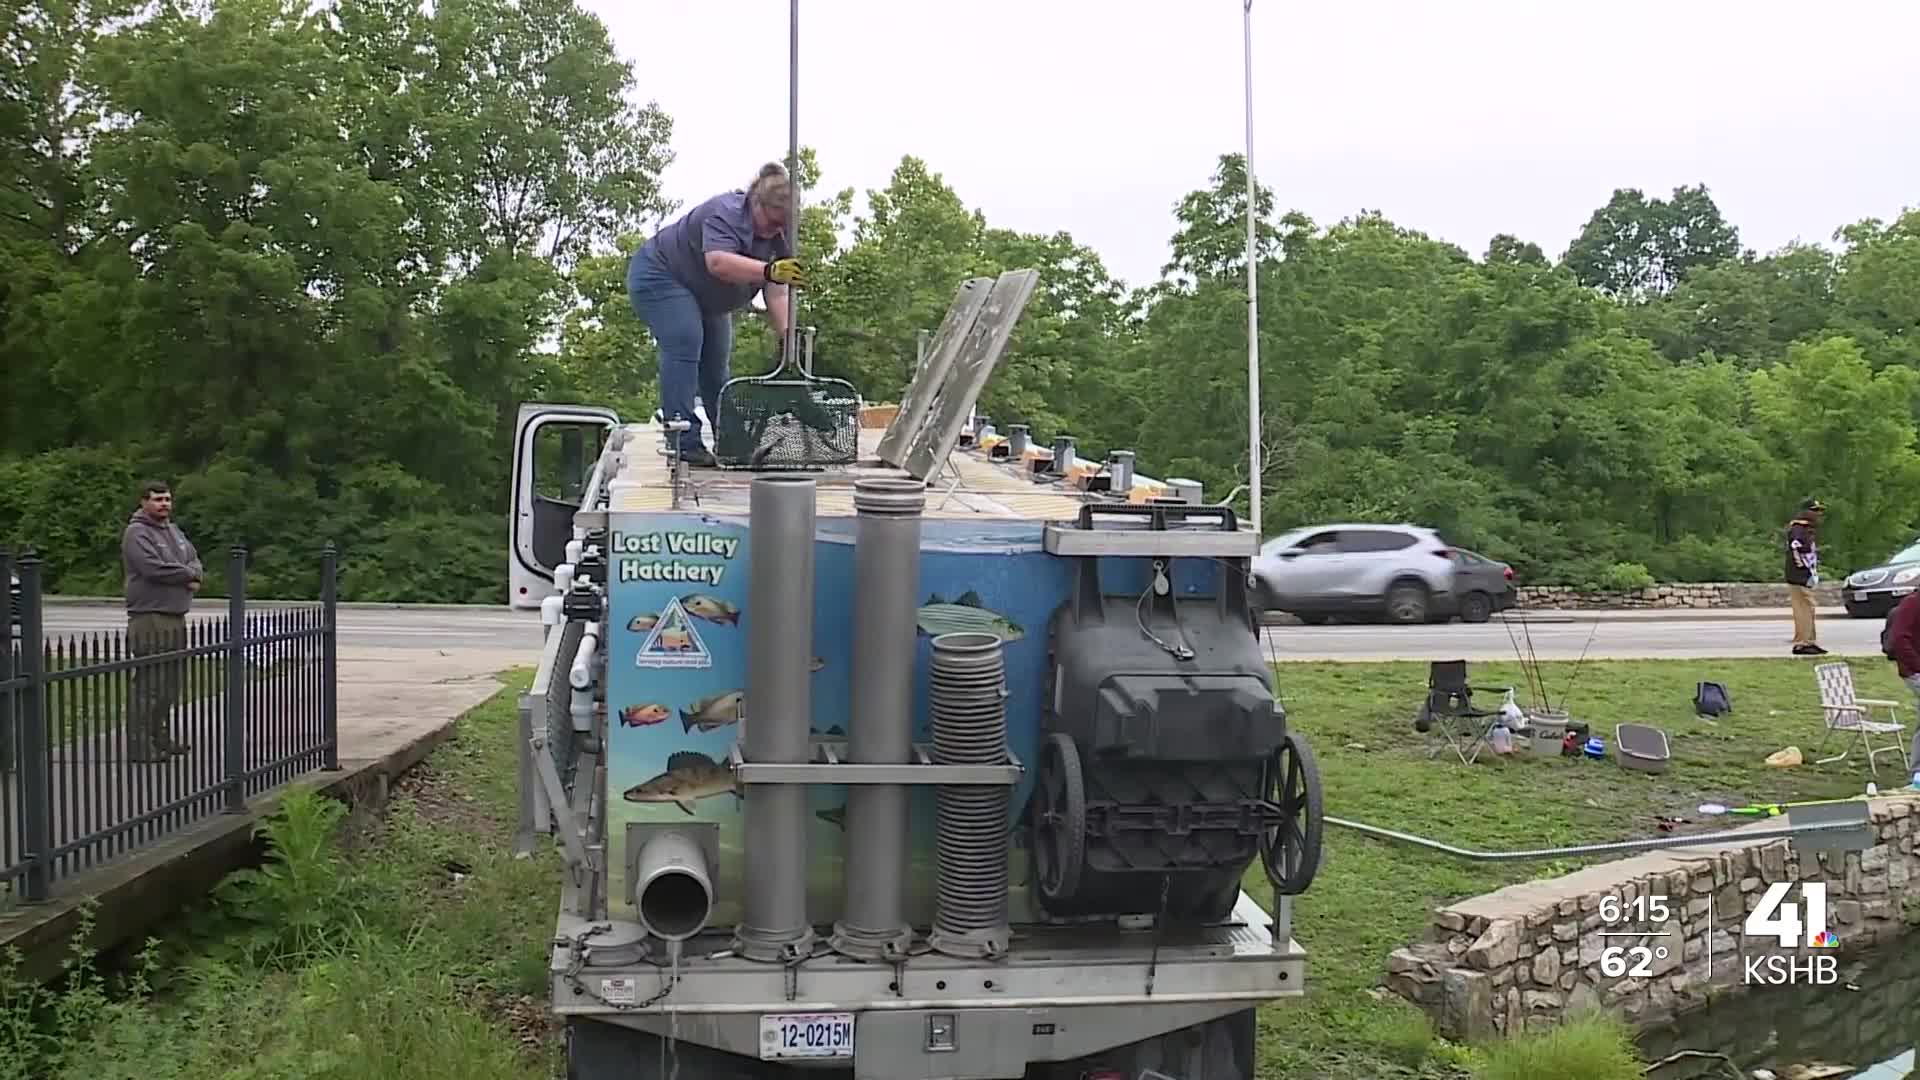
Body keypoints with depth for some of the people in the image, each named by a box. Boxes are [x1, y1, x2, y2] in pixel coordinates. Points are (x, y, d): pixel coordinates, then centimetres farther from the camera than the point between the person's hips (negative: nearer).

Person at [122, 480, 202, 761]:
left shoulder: (174, 531, 19)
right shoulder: (137, 533, -8)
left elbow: (194, 560, 17)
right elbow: (154, 568, -21)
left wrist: (192, 575, -7)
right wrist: (188, 573, -6)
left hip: (176, 618, 9)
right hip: (150, 618, -9)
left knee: (169, 684, 14)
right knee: (148, 685, -10)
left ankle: (159, 738, 23)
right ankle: (140, 746, -8)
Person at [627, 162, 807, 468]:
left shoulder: (779, 236, -11)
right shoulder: (725, 213, -32)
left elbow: (777, 293, -17)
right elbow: (718, 262, -51)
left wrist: (786, 335, -33)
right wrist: (769, 270, -64)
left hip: (706, 297, 8)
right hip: (659, 275, -8)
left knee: (716, 362, 7)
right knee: (684, 344, -23)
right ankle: (684, 442, -27)